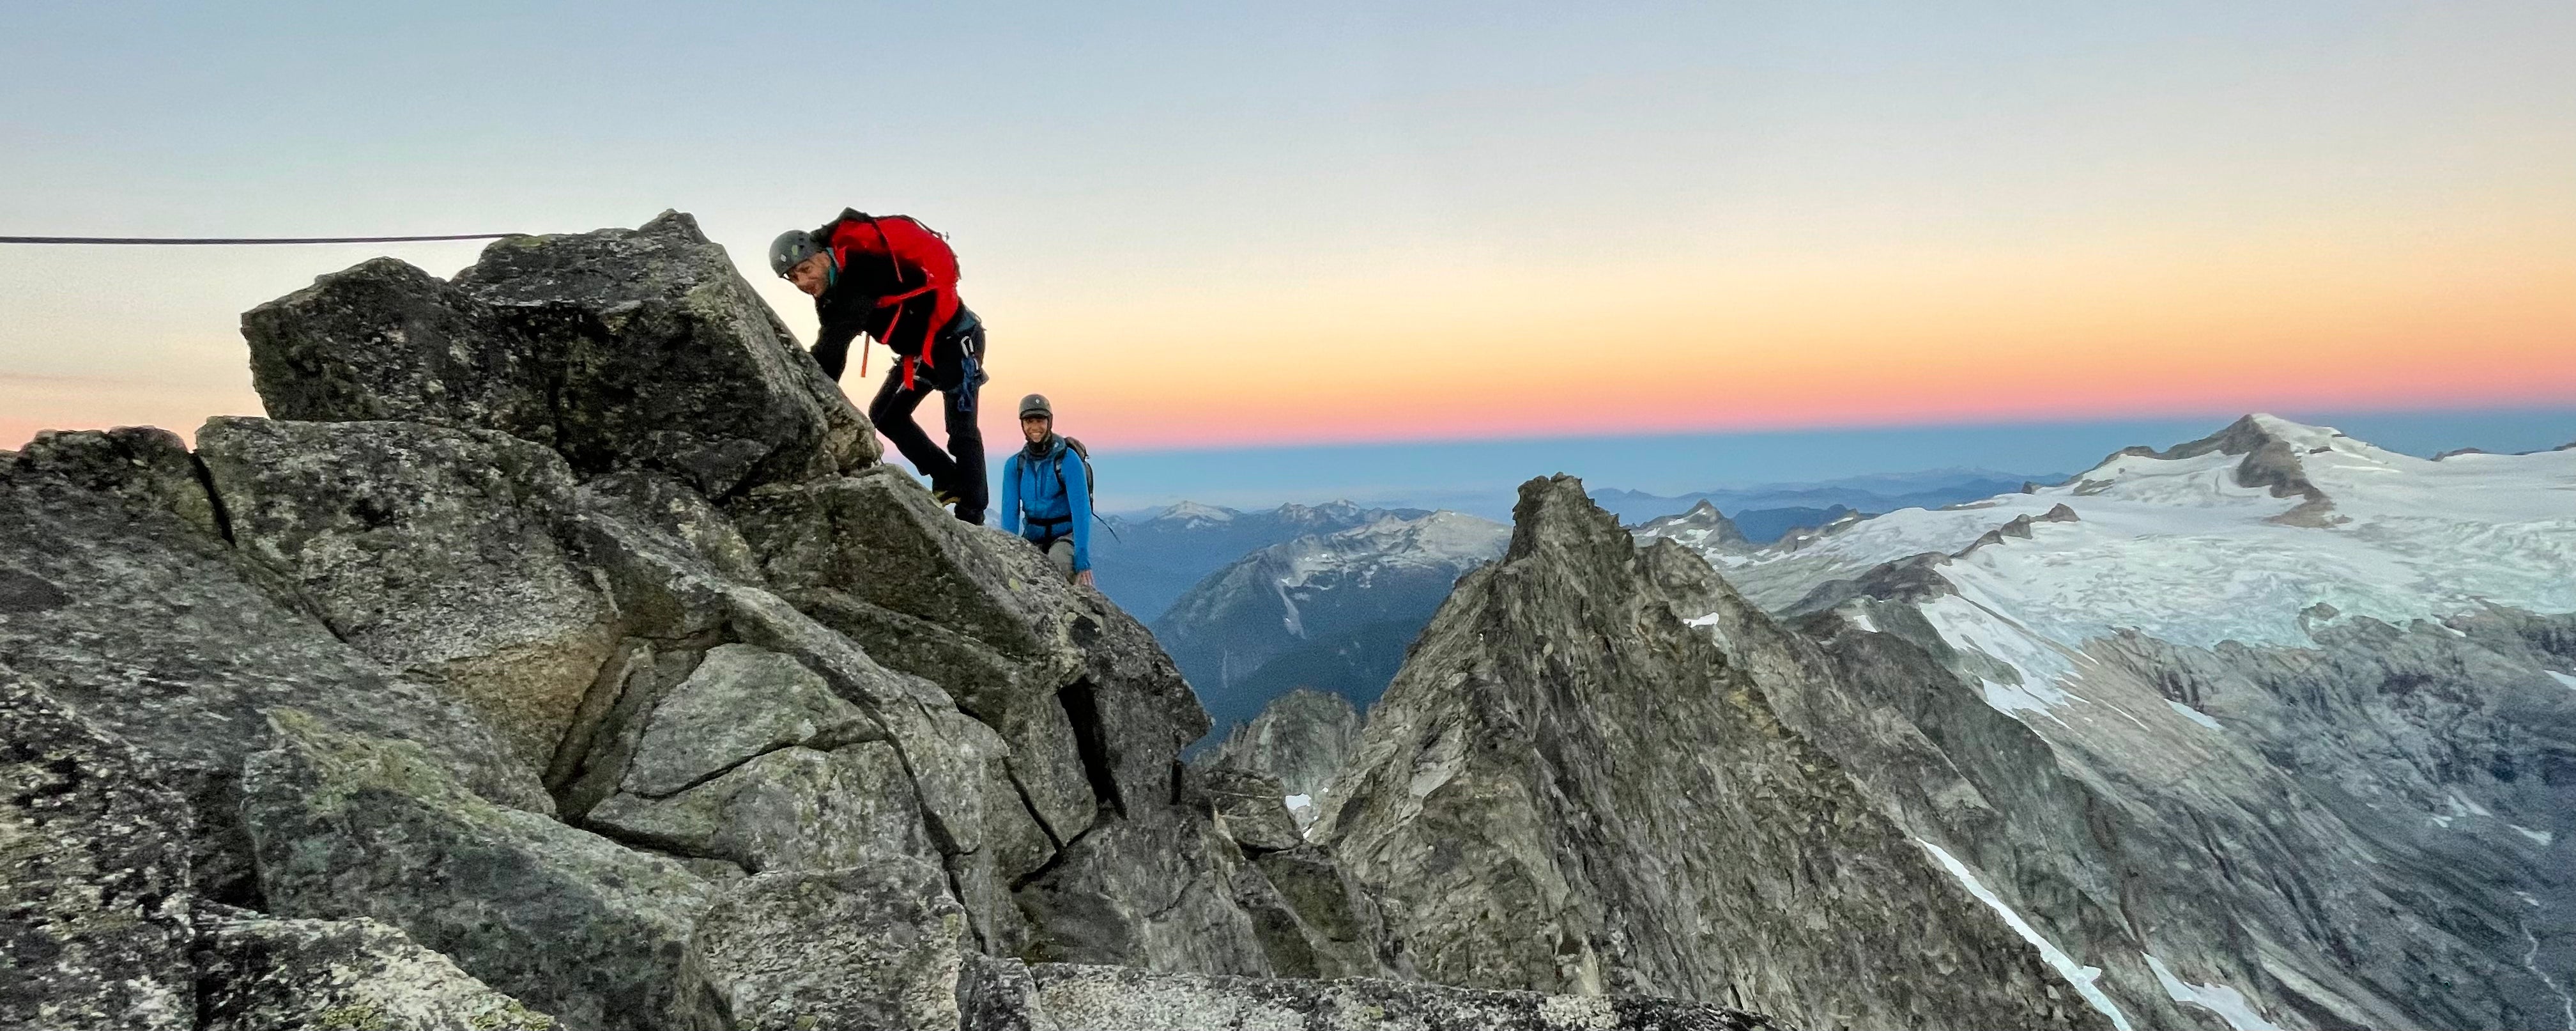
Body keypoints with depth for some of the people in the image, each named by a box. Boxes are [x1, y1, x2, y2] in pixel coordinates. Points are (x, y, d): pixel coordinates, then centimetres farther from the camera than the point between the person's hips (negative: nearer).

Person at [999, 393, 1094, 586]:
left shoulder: (1068, 459, -14)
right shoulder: (1014, 465, 0)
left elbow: (1081, 511, -20)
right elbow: (1010, 512, -6)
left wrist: (1083, 562, -28)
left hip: (1066, 535, -4)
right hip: (1033, 537, 4)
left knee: (1057, 564, -36)